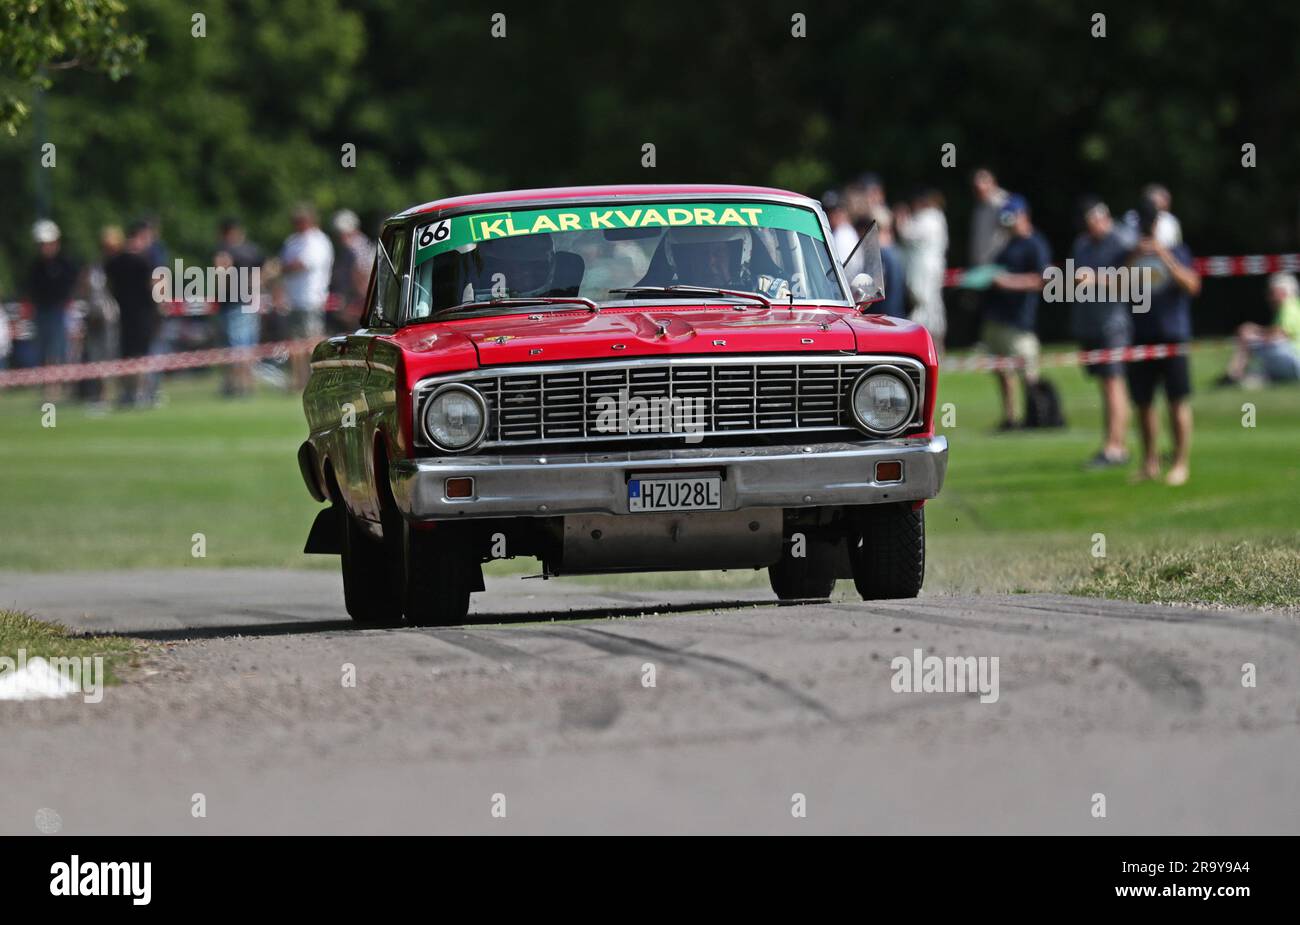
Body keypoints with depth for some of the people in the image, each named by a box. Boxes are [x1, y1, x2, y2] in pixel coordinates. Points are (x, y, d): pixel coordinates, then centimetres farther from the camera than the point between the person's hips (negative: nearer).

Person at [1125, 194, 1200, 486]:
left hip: (1173, 335, -4)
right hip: (1141, 337, 4)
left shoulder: (1177, 251, 1)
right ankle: (1150, 462, 16)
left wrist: (1165, 256, -19)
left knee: (1178, 401, -5)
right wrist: (1133, 260, -11)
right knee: (1143, 402, 6)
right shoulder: (1134, 254, 10)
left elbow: (1192, 285, -12)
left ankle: (1181, 462, 0)